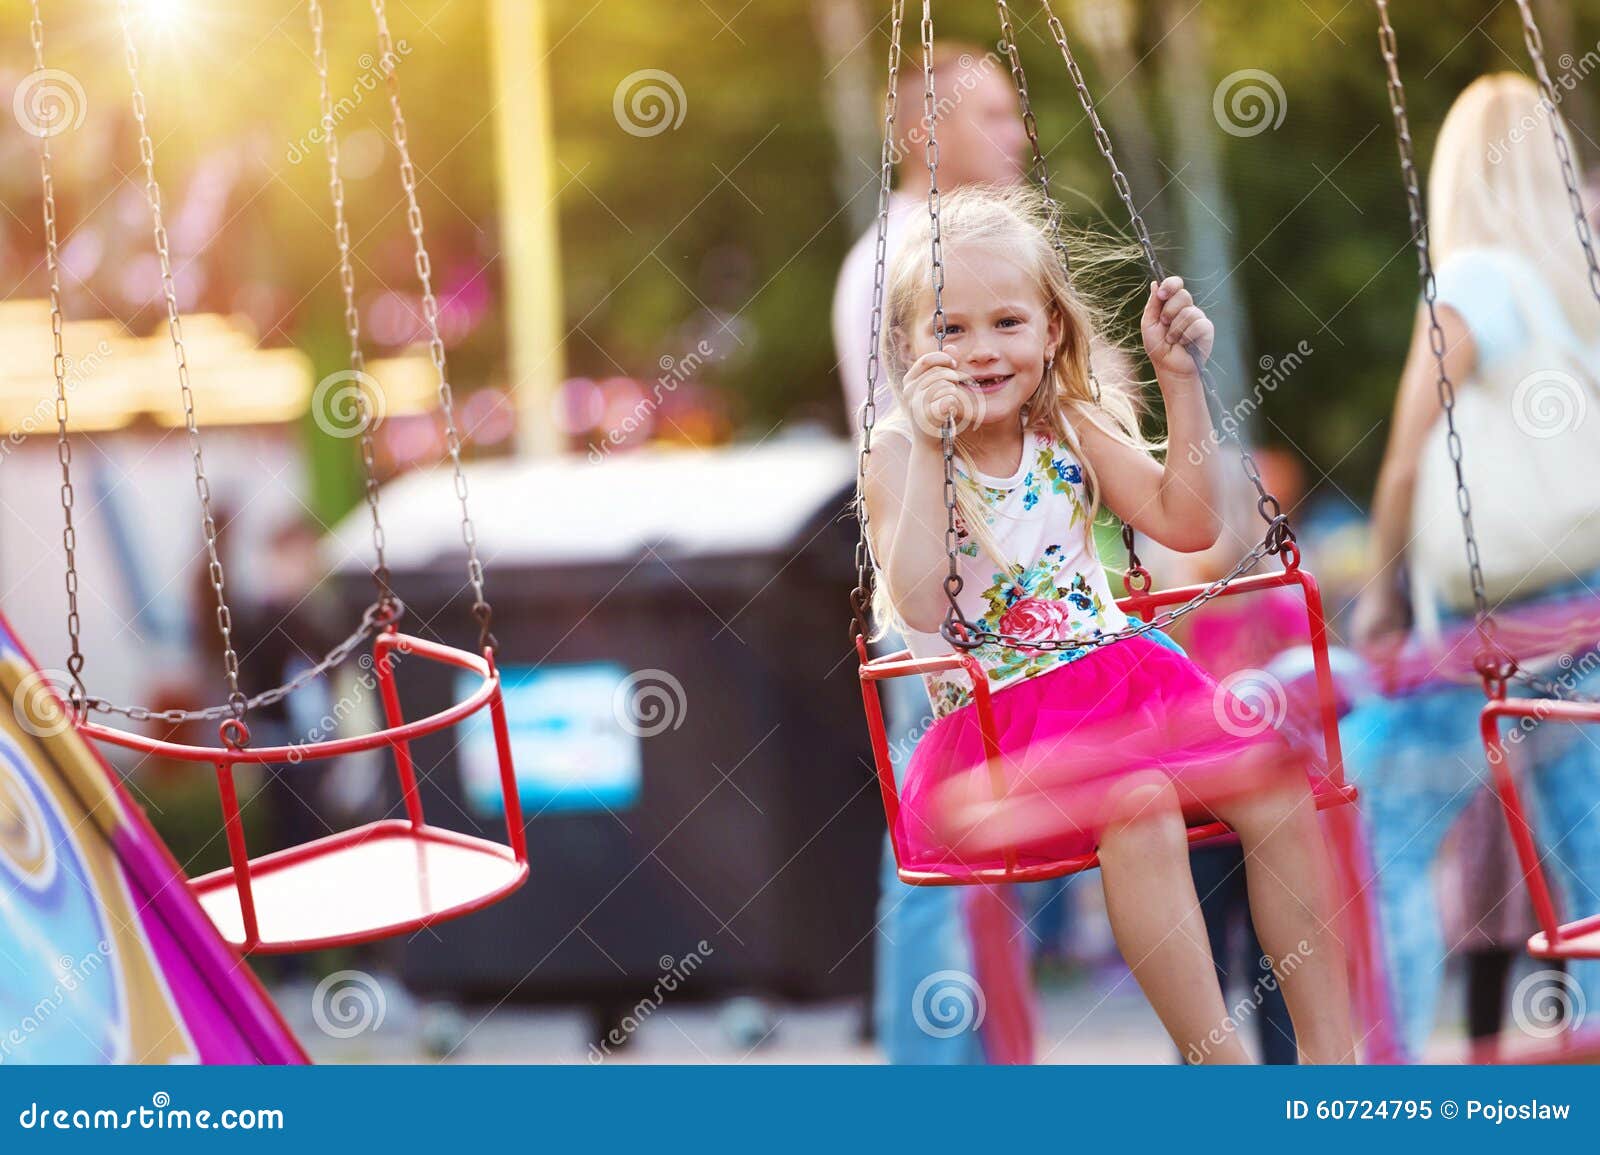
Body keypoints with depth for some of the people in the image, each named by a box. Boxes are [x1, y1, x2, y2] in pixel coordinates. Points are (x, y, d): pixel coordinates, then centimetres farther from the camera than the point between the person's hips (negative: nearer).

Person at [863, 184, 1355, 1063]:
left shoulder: (1072, 430, 9)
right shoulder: (898, 457, -6)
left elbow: (1187, 523, 4)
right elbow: (921, 606, -21)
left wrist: (1181, 380, -2)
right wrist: (931, 450, -27)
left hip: (1121, 680, 5)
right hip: (1003, 724, -5)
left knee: (1278, 788, -16)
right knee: (1138, 808, -32)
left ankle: (1329, 1044, -8)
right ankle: (1219, 1059, -25)